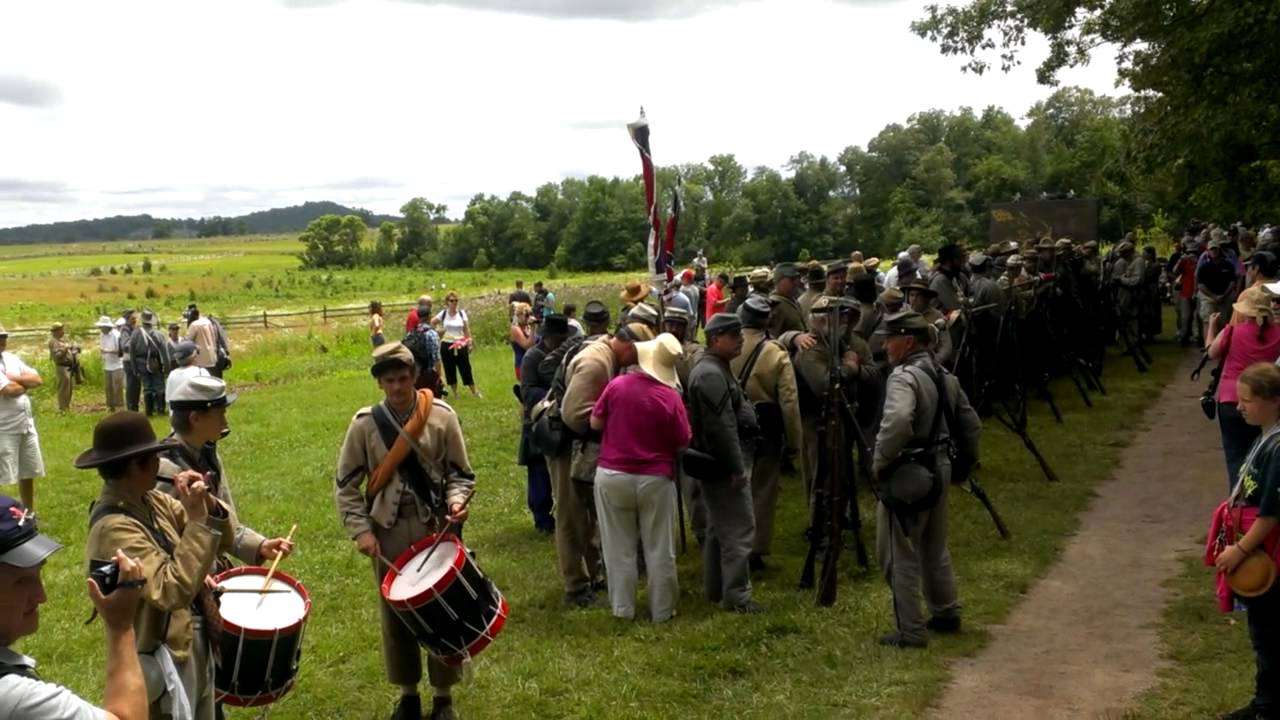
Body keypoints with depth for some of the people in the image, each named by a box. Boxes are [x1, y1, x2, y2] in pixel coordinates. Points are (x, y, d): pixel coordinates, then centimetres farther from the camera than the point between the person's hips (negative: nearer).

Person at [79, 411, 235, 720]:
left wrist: (208, 505, -16)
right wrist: (197, 520, -30)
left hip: (191, 643, 8)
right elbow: (173, 590, -32)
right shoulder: (114, 527, -25)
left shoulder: (151, 500, 0)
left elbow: (223, 541, 3)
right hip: (161, 660, -8)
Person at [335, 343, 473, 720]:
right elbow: (346, 485, 2)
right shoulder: (364, 424, -3)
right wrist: (361, 531, -8)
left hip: (436, 528, -1)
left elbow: (461, 473, 1)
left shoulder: (442, 416, -5)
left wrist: (455, 501, -19)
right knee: (395, 614, 10)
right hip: (388, 533, 1)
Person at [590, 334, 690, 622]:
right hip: (655, 480, -1)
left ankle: (622, 608, 19)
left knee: (619, 548, 12)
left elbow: (595, 423, 1)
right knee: (659, 550, 11)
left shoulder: (617, 385, -10)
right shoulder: (671, 397, -12)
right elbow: (683, 443, -3)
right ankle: (662, 609, 20)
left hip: (612, 476, 1)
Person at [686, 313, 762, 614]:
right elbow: (723, 426, -25)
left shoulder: (713, 369, 16)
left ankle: (714, 589, 26)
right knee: (739, 528, -7)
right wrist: (737, 468, -23)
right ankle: (736, 596, -2)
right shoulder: (712, 374, -19)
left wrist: (736, 463, 23)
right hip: (725, 464, -11)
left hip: (717, 463, 11)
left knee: (720, 526, 17)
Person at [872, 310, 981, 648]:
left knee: (900, 556, 0)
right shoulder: (946, 377, 10)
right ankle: (947, 614, 33)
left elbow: (897, 423, -35)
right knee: (935, 548, 22)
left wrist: (880, 460, -22)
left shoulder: (904, 376, -17)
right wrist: (965, 462, 26)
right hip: (939, 469, 9)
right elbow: (972, 425, 17)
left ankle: (911, 632, 4)